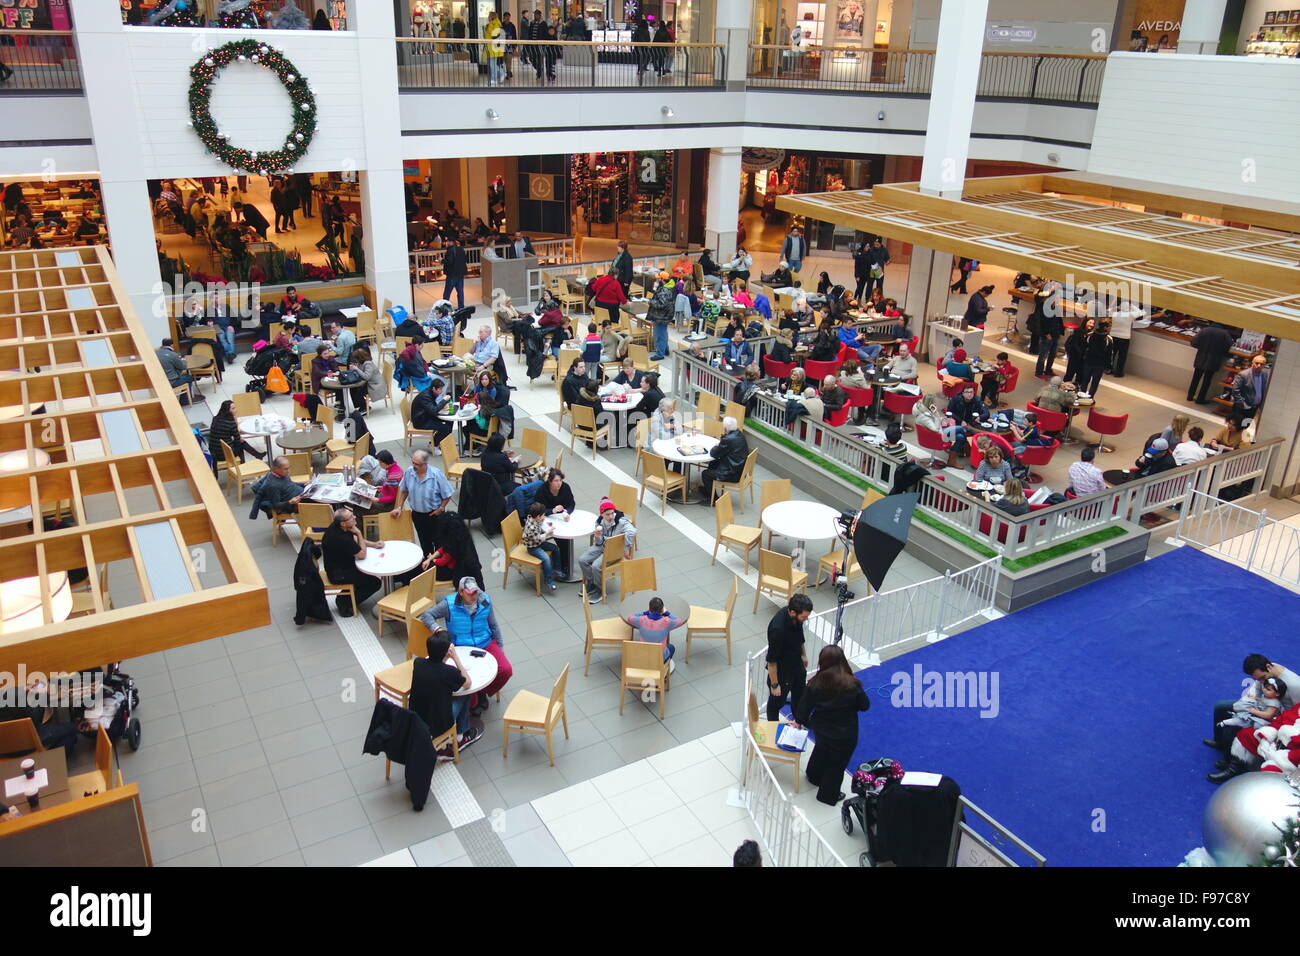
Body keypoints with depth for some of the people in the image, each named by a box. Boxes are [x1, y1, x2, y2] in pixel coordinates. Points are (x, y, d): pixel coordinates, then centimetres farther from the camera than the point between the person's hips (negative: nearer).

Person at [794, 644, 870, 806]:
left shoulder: (815, 683, -19)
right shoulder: (852, 685, -25)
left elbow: (805, 704, -6)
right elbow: (865, 705, -10)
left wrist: (798, 721, 13)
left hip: (821, 729, 3)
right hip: (844, 736, -3)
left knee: (821, 750, 33)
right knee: (837, 764, 20)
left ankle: (814, 776, 59)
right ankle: (828, 795, 39)